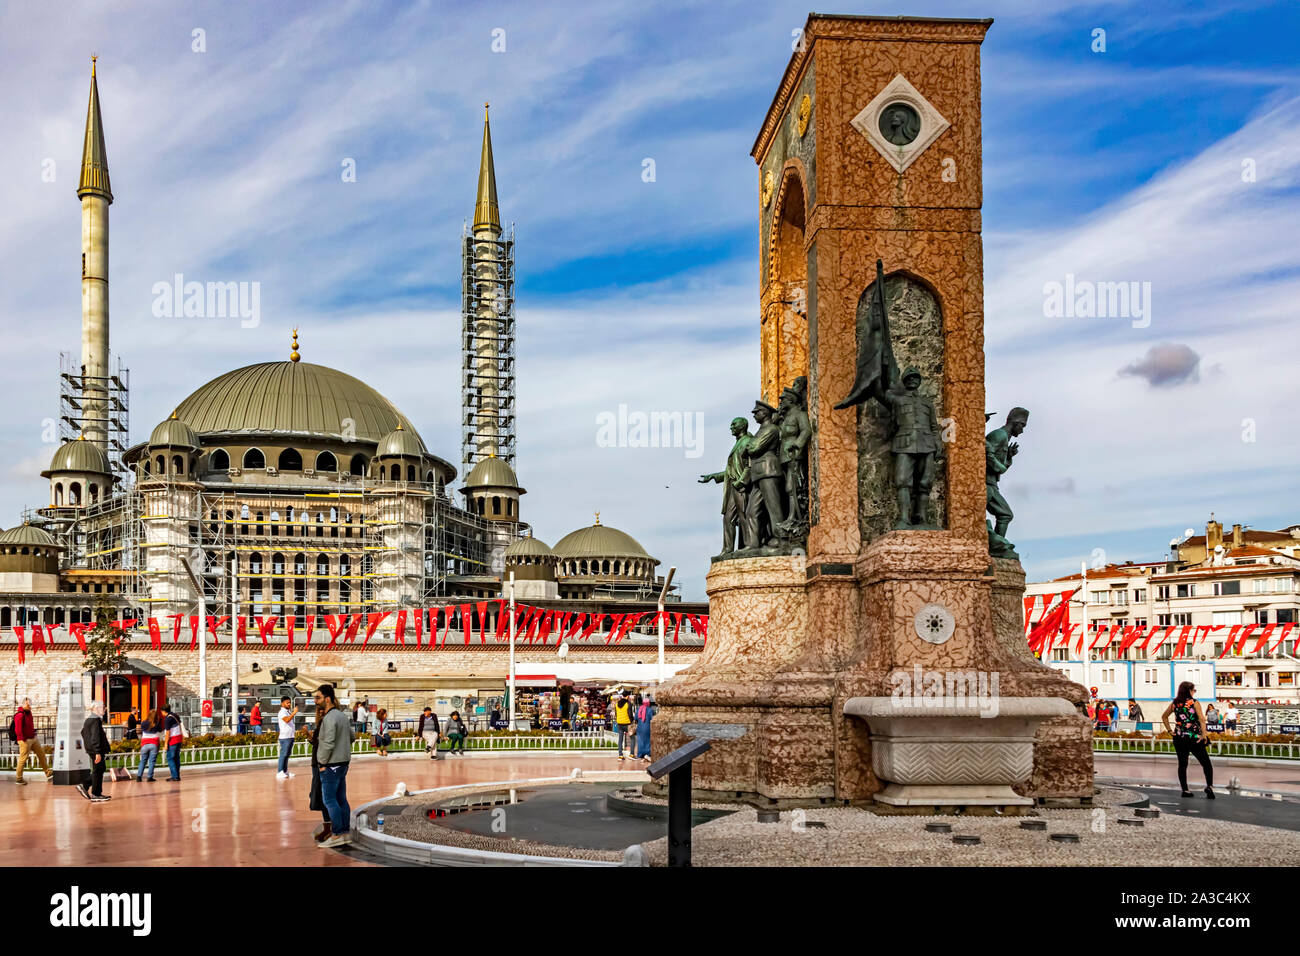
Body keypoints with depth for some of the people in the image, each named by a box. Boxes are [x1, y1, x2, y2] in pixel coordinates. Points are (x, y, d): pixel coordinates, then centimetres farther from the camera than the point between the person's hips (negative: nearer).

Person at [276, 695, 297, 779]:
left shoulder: (288, 712, 18)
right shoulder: (282, 712, -10)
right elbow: (287, 720, -31)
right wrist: (294, 713, -35)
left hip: (290, 736, 9)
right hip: (284, 737, -9)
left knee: (287, 754, 11)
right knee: (283, 754, -10)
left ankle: (285, 771, 16)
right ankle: (279, 772, -10)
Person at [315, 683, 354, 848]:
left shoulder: (330, 718, -18)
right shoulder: (341, 715, 12)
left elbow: (328, 743, -23)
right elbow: (351, 736, 22)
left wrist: (323, 763, -14)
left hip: (331, 765, -9)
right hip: (343, 763, 9)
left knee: (329, 800, -5)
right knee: (341, 799, 12)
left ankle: (336, 835, -5)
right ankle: (346, 832, 15)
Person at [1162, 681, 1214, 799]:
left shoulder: (1175, 703, 6)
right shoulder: (1194, 703, -7)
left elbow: (1164, 716, 12)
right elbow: (1201, 719, -18)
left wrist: (1169, 730, 12)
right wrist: (1204, 734, -18)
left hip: (1179, 738, 4)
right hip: (1194, 738, -4)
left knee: (1182, 764, 12)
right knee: (1206, 764, 3)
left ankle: (1184, 789, 10)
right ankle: (1209, 786, -15)